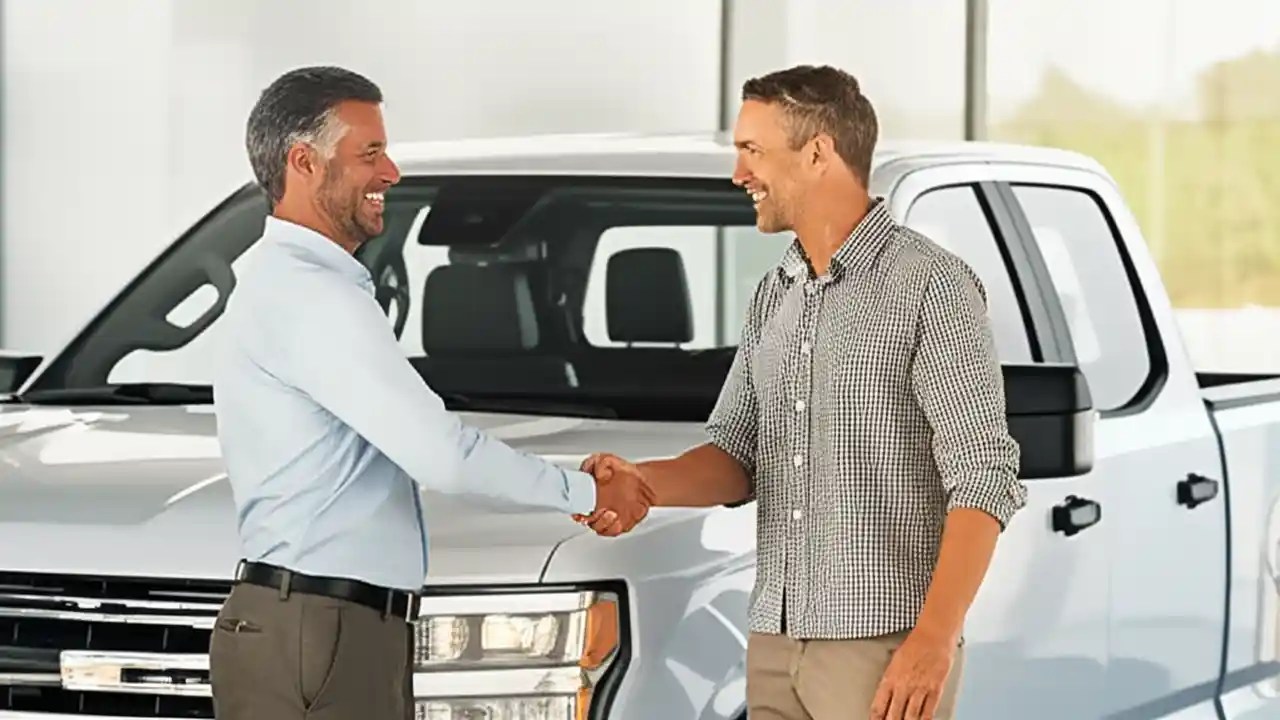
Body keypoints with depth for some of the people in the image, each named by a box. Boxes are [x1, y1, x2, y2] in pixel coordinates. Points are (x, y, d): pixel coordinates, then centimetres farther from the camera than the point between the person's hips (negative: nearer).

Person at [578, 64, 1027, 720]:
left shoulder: (929, 285, -10)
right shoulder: (774, 296, 15)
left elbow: (983, 478, -14)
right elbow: (736, 454, 15)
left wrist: (935, 640, -23)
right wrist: (646, 484, -7)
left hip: (883, 646, -7)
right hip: (775, 643, 7)